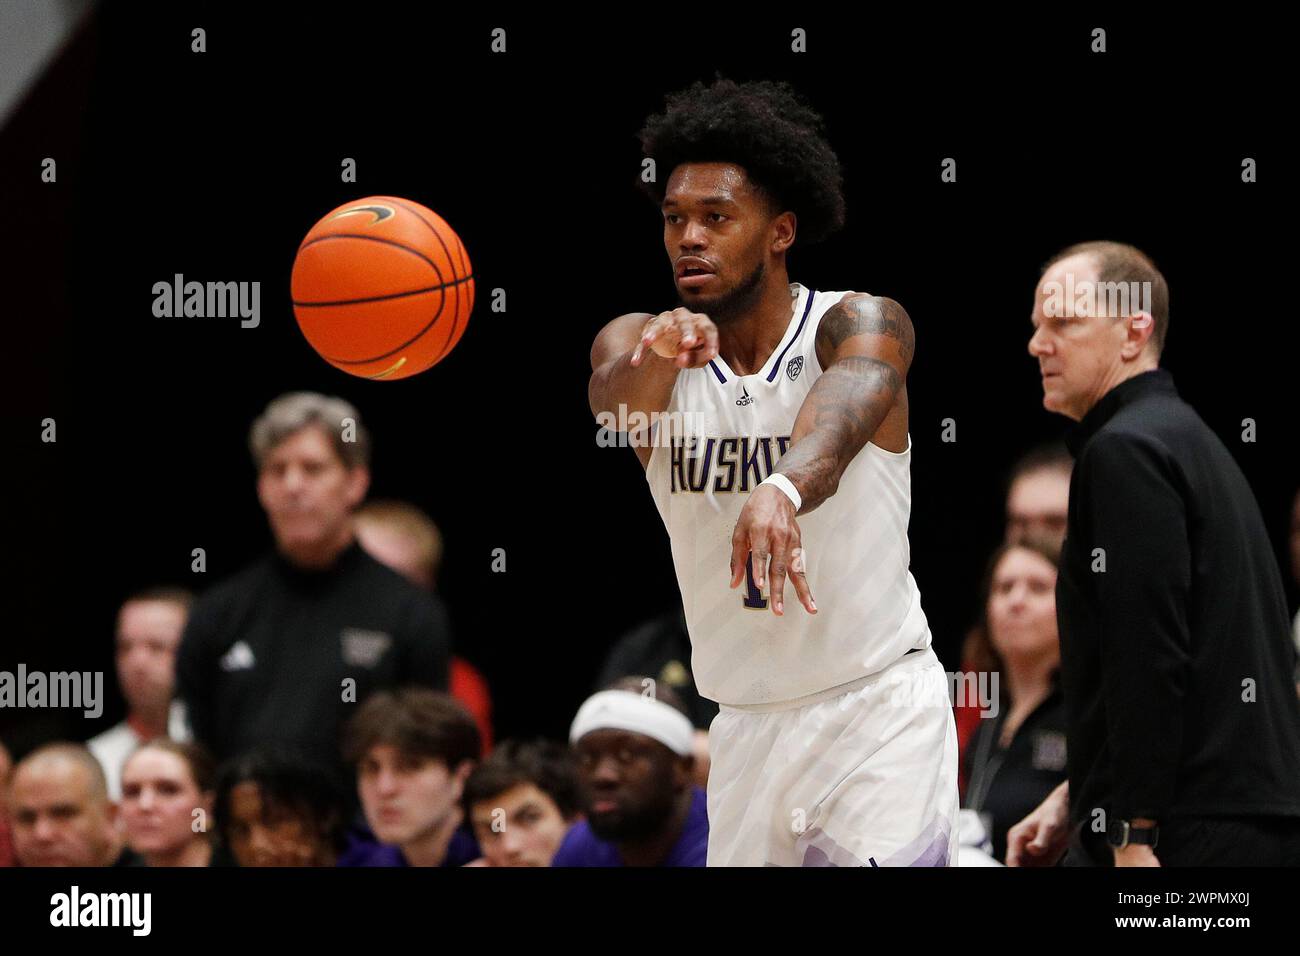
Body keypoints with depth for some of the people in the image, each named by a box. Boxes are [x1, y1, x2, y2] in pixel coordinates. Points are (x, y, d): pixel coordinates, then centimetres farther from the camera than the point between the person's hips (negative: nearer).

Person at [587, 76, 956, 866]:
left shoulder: (861, 325, -10)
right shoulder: (637, 342, 1)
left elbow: (851, 396, -32)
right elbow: (613, 401, -23)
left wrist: (783, 488, -55)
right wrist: (655, 357, -47)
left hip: (880, 712, -4)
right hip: (749, 730, 4)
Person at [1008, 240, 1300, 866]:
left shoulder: (1126, 451, -10)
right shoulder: (1192, 439, 22)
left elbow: (1150, 661, -19)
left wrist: (1134, 837, -20)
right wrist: (1075, 799, 24)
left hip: (1182, 836, -10)